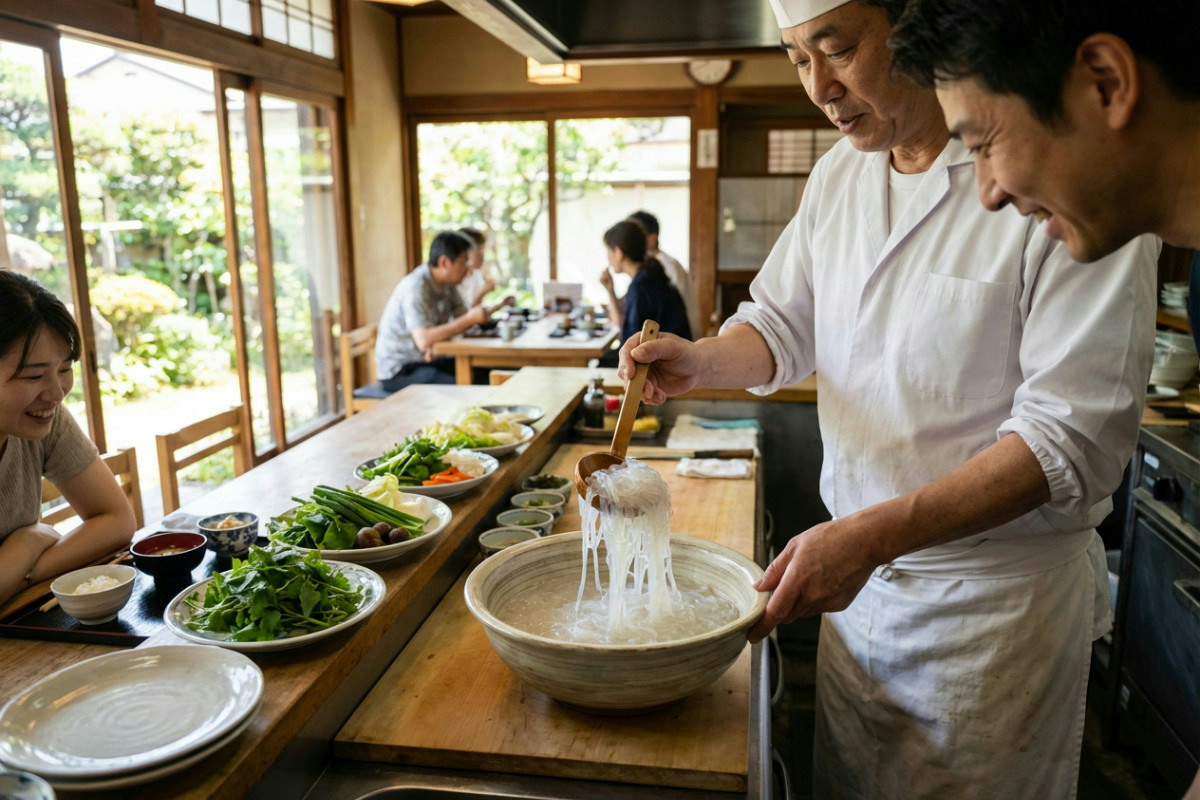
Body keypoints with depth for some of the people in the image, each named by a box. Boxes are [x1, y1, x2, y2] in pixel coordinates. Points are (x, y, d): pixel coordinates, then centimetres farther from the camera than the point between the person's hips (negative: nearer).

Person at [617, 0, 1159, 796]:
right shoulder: (839, 172, 3)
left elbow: (1076, 433, -22)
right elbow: (785, 325, 12)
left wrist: (872, 536, -29)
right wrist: (702, 358, -10)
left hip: (999, 595, -5)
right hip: (860, 575, 6)